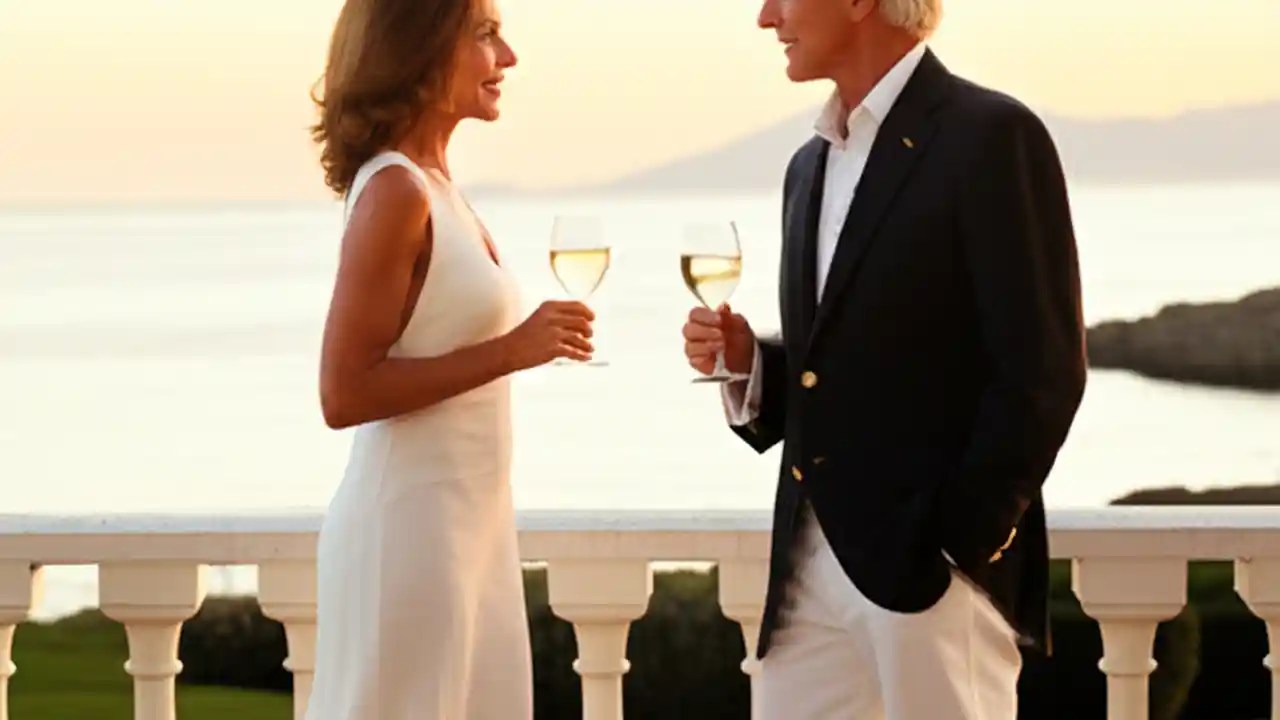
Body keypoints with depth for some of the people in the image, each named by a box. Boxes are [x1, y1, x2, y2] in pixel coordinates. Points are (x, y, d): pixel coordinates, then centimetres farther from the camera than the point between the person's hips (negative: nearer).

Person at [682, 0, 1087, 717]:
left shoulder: (991, 137, -9)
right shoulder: (812, 166, 17)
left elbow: (1041, 374, -13)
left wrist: (962, 546, -15)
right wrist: (748, 362, 4)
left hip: (936, 569, -8)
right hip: (811, 572, 8)